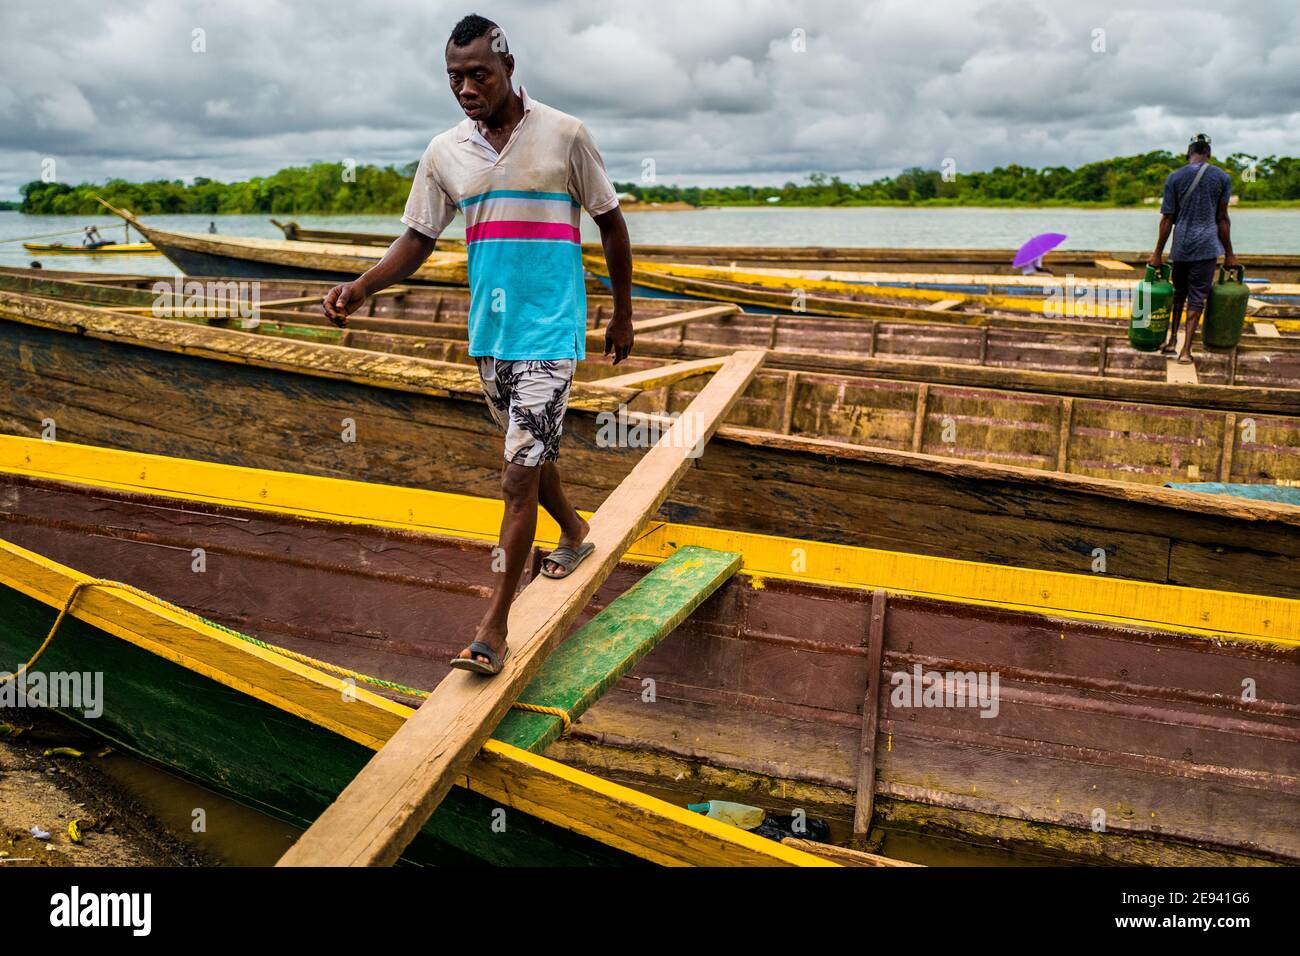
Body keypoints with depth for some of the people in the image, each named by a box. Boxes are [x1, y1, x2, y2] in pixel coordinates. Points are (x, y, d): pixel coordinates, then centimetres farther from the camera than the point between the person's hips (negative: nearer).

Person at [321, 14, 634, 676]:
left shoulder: (564, 136, -6)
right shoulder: (444, 153, 4)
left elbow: (610, 223, 3)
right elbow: (418, 237, 7)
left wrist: (624, 314, 6)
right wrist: (360, 287, -10)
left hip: (548, 330, -5)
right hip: (488, 330, 5)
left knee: (519, 476, -10)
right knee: (527, 454, 20)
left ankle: (493, 628, -4)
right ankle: (575, 534, 48)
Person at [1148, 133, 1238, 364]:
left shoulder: (1174, 177, -1)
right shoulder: (1222, 178, -1)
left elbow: (1167, 218, -2)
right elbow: (1222, 219, 1)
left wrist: (1158, 253, 3)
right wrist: (1229, 254, 9)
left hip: (1181, 246, 1)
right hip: (1206, 247, -1)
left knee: (1178, 293, 18)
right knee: (1196, 298, 2)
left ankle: (1172, 340, 16)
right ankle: (1186, 350, 0)